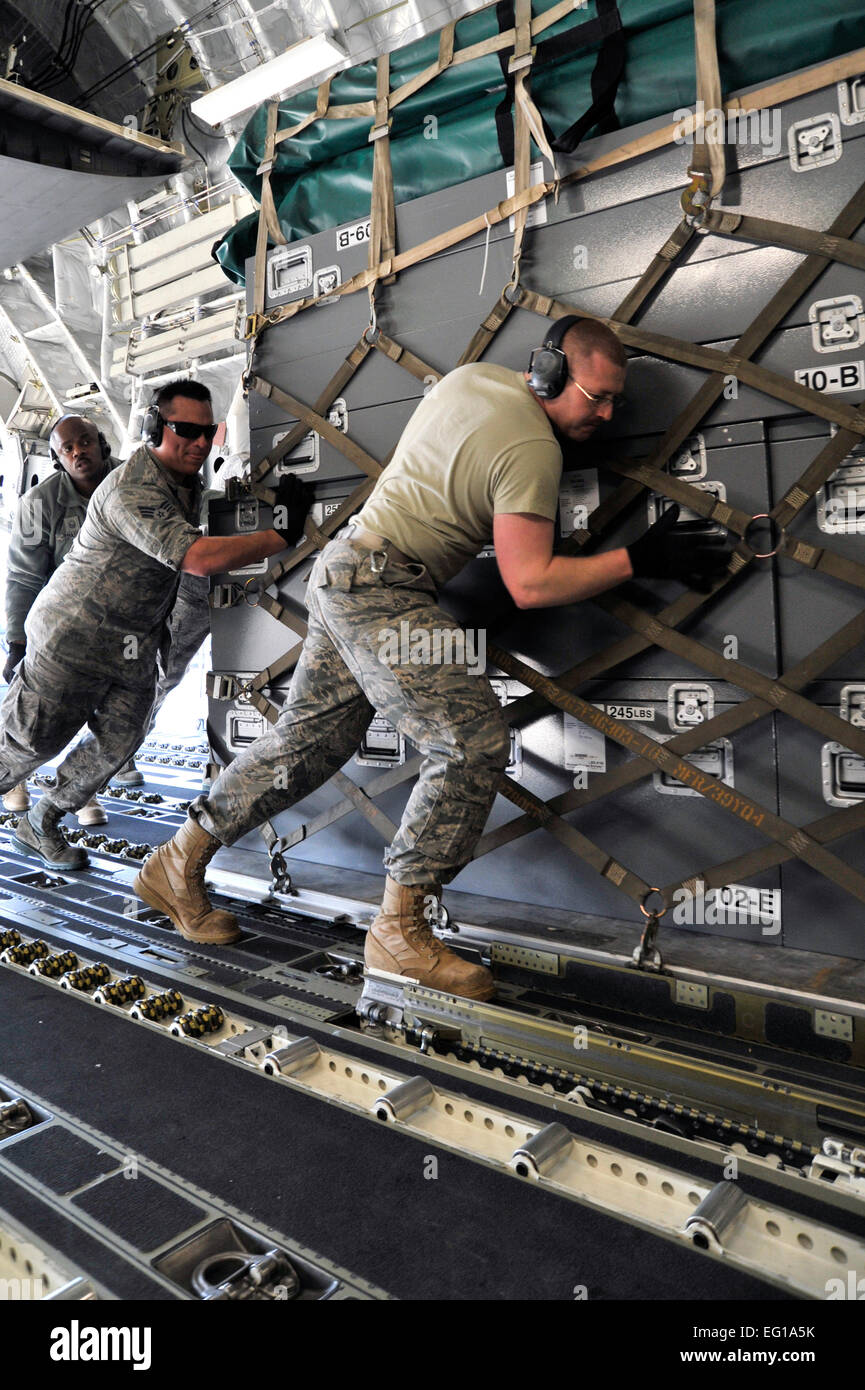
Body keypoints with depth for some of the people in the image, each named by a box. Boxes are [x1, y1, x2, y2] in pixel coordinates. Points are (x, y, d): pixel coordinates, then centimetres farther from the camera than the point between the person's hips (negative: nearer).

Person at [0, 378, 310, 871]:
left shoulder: (187, 480, 4)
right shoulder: (131, 490, -26)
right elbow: (198, 558, -38)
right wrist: (282, 534, -34)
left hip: (136, 646, 8)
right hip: (75, 636, -8)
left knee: (116, 744, 8)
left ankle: (41, 826, 27)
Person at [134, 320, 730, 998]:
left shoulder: (473, 374, 13)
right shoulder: (533, 452, -15)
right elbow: (530, 584, -20)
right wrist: (639, 559, -15)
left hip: (343, 570, 10)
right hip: (382, 589, -10)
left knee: (309, 742, 15)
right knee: (476, 742, -13)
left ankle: (178, 864, 26)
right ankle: (402, 928, -6)